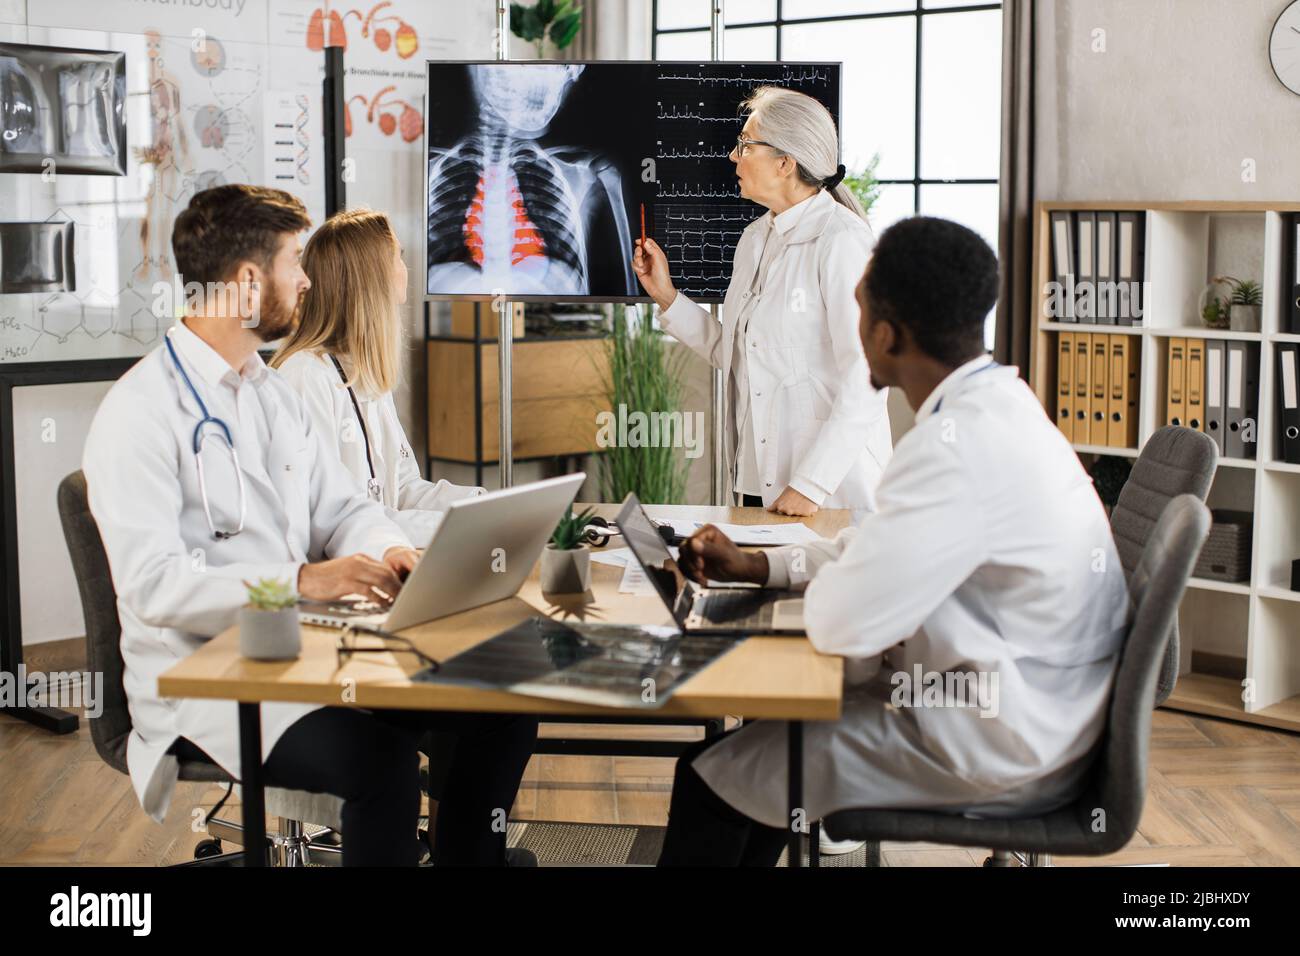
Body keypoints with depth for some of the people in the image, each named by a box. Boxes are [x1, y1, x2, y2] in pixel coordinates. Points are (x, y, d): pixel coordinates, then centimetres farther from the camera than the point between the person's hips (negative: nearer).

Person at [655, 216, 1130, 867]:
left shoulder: (960, 445, -28)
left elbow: (838, 624, -26)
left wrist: (825, 578, -4)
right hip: (1019, 708, 9)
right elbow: (890, 543, 18)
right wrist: (755, 567, 14)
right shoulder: (994, 403, 3)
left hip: (995, 751, -9)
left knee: (710, 777, 0)